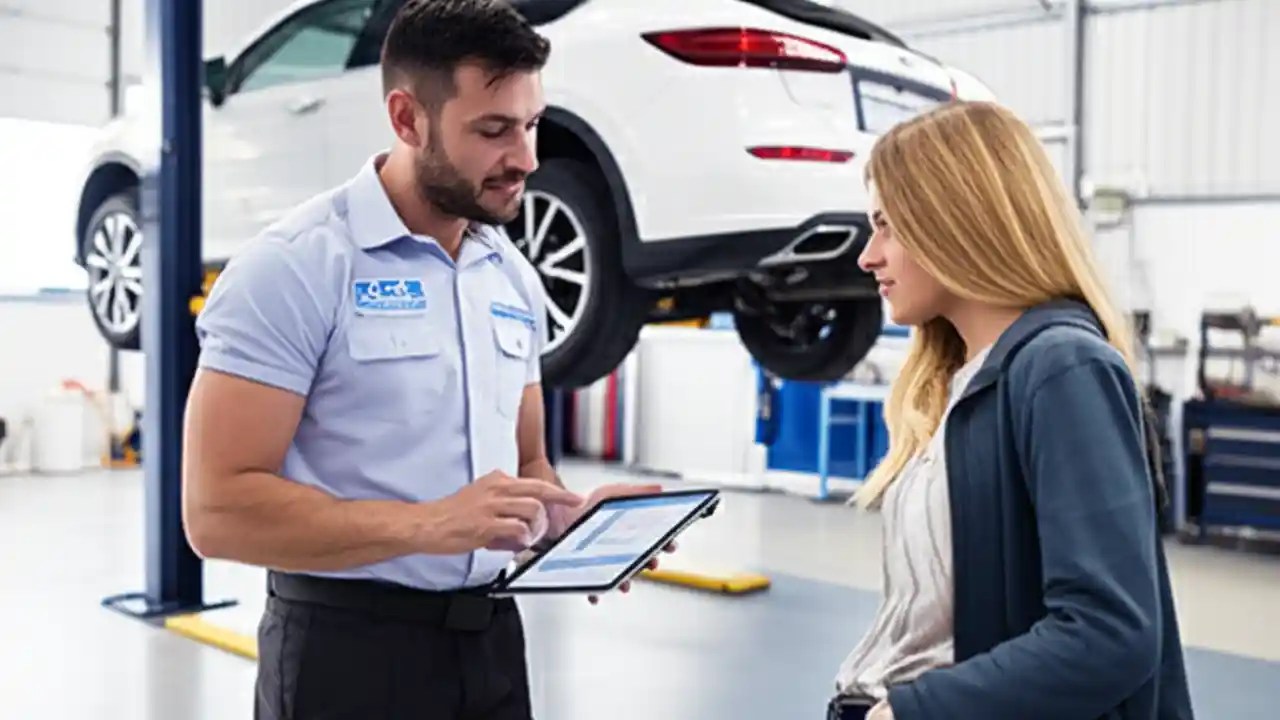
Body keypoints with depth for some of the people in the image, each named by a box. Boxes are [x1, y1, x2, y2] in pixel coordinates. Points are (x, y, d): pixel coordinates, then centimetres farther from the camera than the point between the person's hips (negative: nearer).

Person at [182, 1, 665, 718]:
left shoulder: (514, 276, 7)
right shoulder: (294, 267, -15)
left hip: (492, 637, 7)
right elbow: (219, 508, -20)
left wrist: (572, 513, -5)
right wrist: (425, 525, -29)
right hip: (350, 647, -6)